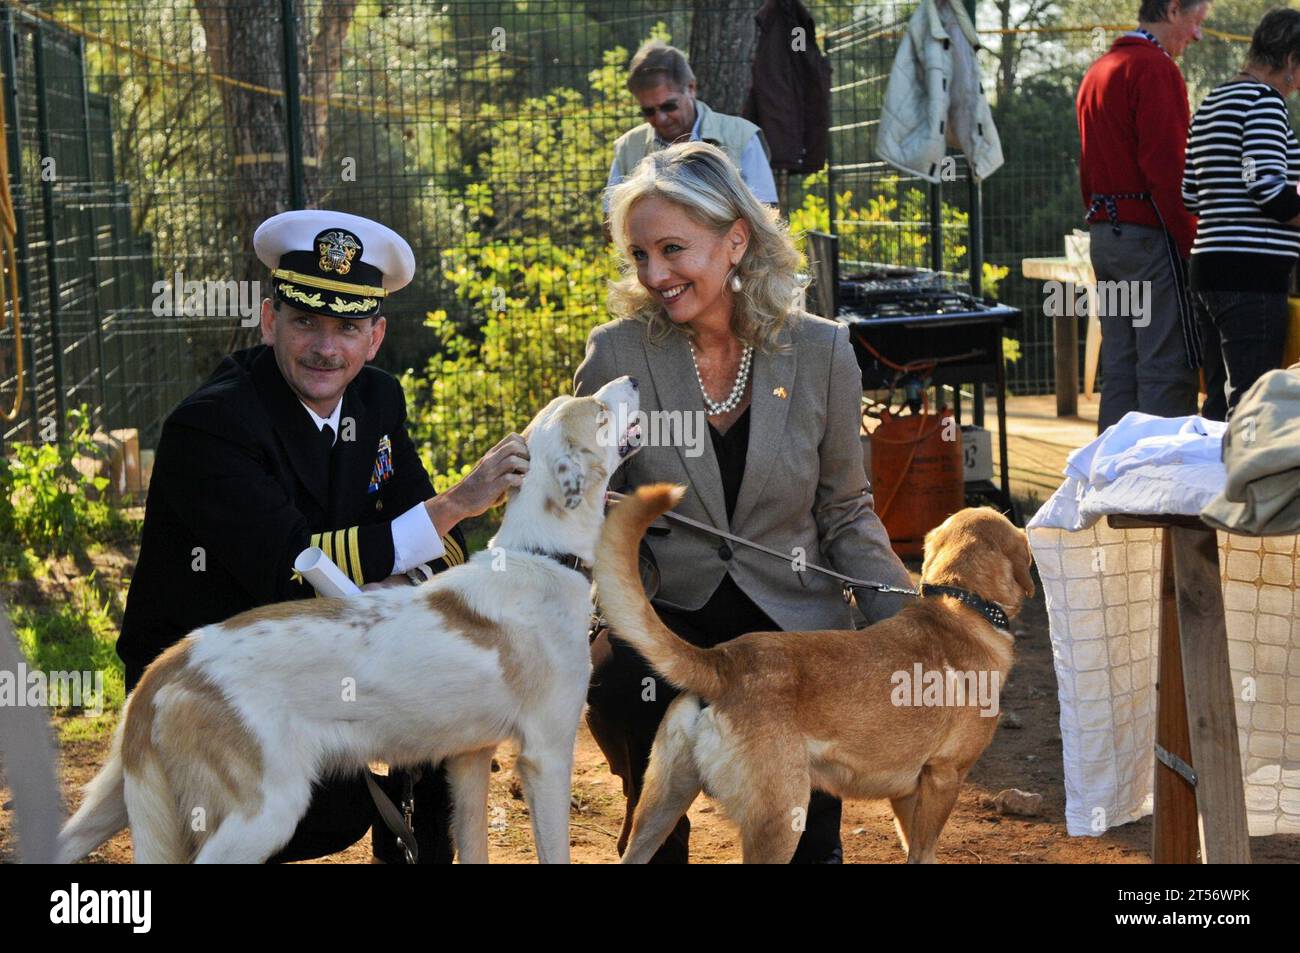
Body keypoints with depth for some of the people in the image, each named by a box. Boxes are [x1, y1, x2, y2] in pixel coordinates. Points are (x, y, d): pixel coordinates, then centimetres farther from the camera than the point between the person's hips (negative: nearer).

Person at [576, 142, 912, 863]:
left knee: (806, 839, -14)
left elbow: (844, 511, 8)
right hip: (663, 616, -1)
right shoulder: (617, 356, -6)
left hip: (792, 618, 1)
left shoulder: (821, 353, -2)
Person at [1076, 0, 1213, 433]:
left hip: (1105, 235, 9)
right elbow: (1167, 170, -18)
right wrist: (1192, 245, -15)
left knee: (1119, 372, 10)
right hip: (1151, 235, -9)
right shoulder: (1155, 69, -11)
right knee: (1167, 373, -8)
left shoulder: (1097, 72, 18)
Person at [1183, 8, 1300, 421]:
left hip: (1208, 266, 9)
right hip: (1252, 269, -9)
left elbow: (1189, 195, 18)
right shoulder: (1264, 100, -8)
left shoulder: (1210, 104, 19)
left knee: (1219, 401, 11)